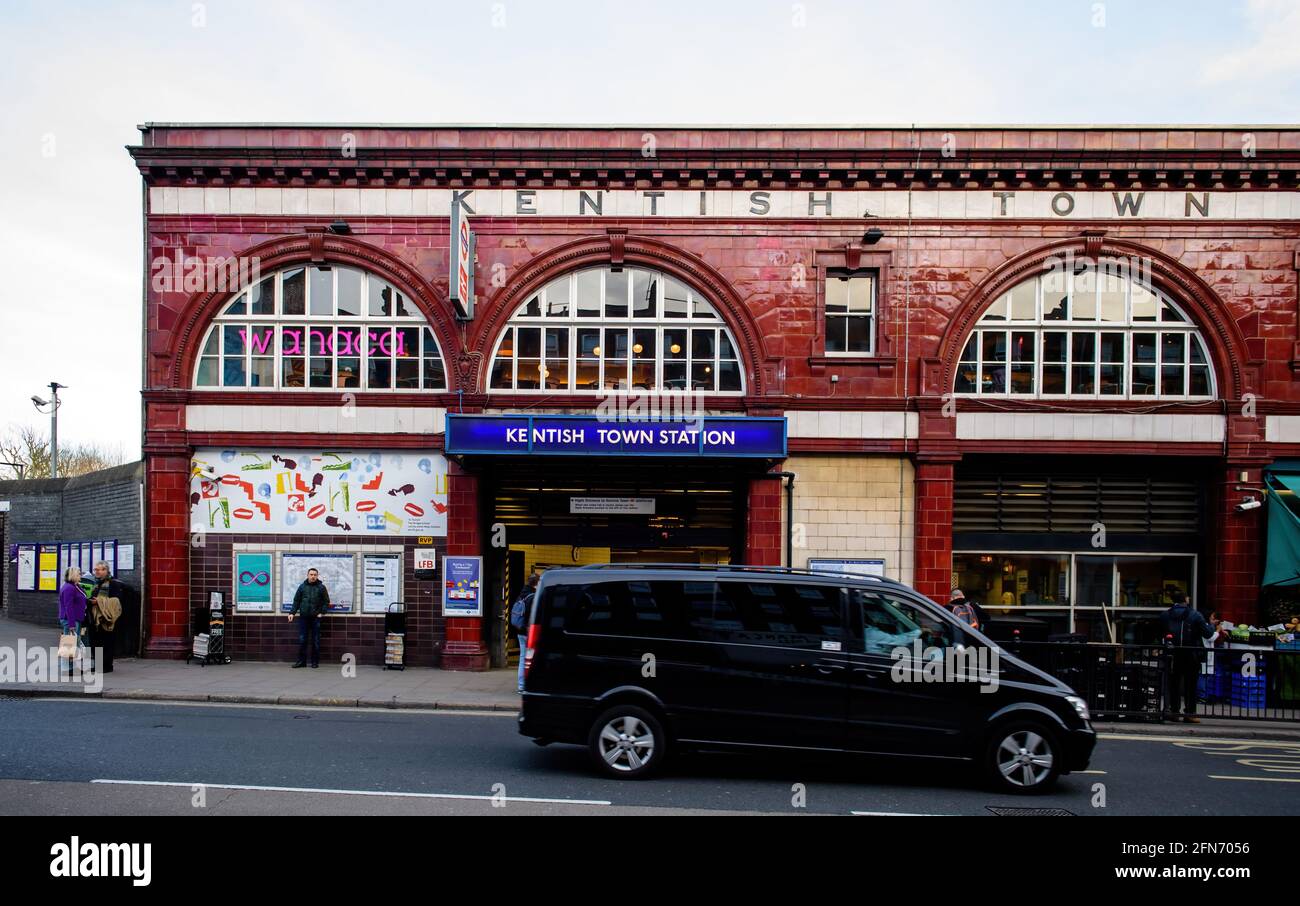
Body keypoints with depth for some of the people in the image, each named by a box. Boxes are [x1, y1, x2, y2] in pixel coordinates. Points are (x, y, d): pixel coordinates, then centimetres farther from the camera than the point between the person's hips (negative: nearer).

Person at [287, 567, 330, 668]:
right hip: (303, 617, 2)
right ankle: (301, 661, 9)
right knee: (301, 640, 2)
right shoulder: (302, 587, 9)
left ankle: (315, 662, 9)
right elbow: (296, 601, 11)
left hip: (316, 618, -2)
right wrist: (292, 613, 2)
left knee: (316, 641, 2)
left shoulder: (321, 587, 3)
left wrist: (321, 612, -5)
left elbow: (326, 602, 4)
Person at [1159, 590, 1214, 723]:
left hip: (1173, 656, 3)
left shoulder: (1165, 615, 0)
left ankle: (1173, 711, 15)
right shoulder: (1195, 615, -10)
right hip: (1191, 656, -3)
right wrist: (1211, 625, 12)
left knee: (1174, 684, 12)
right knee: (1190, 684, 4)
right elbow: (1208, 634, -6)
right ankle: (1189, 713, 4)